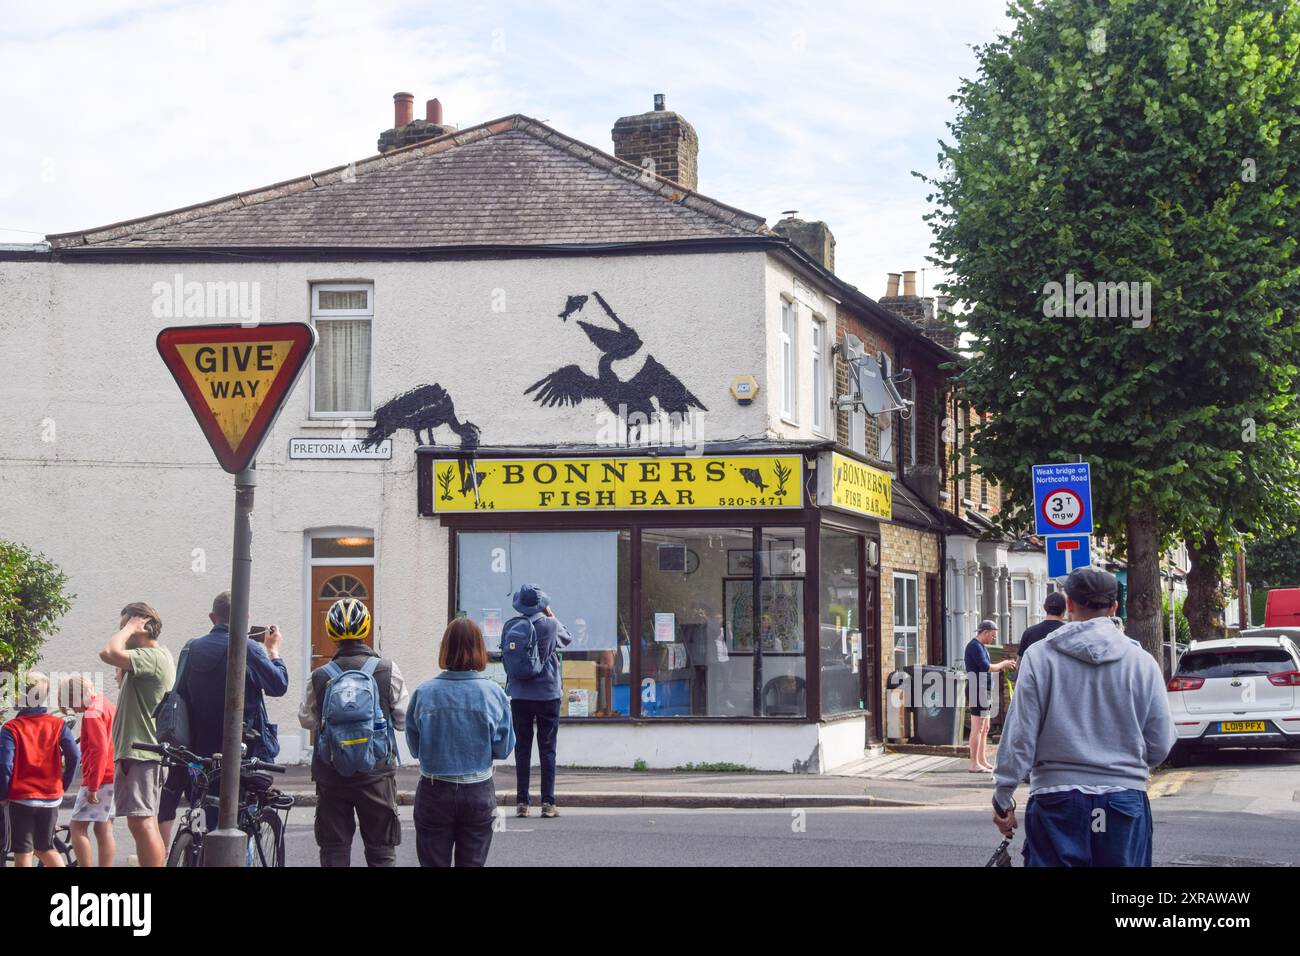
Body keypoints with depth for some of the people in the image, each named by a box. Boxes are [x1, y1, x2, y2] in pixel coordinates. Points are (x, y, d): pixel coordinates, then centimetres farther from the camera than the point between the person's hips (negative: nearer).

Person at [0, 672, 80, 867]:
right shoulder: (58, 724, 0)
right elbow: (74, 757, -3)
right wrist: (63, 786, 10)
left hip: (21, 798, -4)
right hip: (51, 798, 4)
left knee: (23, 853, 2)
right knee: (45, 848, 19)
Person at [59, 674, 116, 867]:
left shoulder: (92, 713, -13)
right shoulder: (105, 705, 17)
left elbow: (99, 751, -21)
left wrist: (92, 787, -20)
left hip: (100, 779, -9)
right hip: (112, 778, 9)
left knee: (77, 828, -6)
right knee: (104, 830, 8)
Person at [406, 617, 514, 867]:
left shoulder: (424, 692, -10)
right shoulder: (493, 692, -10)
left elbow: (414, 746, -2)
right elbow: (503, 749, -5)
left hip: (434, 792, 0)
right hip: (479, 793, 0)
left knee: (433, 862, 12)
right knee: (472, 862, 13)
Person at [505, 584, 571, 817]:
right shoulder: (550, 625, -11)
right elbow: (567, 638, 10)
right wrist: (552, 616, 17)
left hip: (519, 695, 2)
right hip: (547, 695, -2)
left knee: (522, 748, 7)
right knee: (547, 749, 3)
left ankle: (522, 802, 6)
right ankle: (548, 802, -1)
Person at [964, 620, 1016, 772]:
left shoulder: (981, 647, 20)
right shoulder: (974, 646, -13)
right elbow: (986, 667, -20)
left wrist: (1003, 665, 9)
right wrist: (1002, 664, -8)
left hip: (985, 690, 11)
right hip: (978, 690, -11)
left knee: (984, 729, 14)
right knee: (977, 728, -10)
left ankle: (983, 761, 19)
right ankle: (974, 764, -11)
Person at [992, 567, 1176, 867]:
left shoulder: (1040, 657, -4)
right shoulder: (1141, 662, 0)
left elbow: (1019, 737, -5)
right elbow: (1160, 746, 4)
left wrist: (1003, 800, 4)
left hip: (1057, 800, -1)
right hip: (1125, 800, 1)